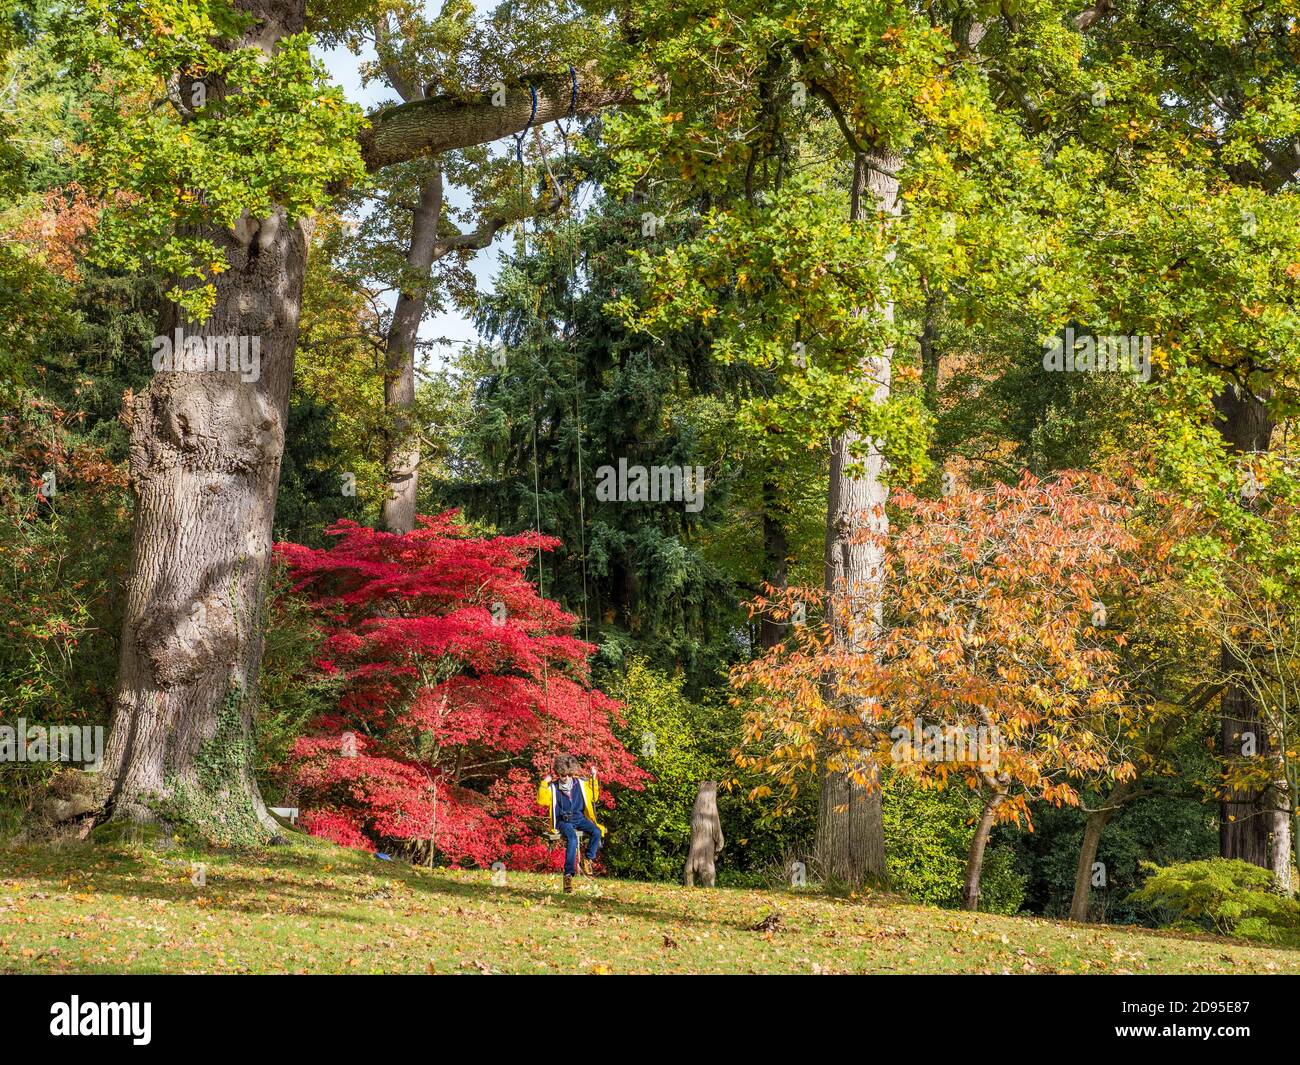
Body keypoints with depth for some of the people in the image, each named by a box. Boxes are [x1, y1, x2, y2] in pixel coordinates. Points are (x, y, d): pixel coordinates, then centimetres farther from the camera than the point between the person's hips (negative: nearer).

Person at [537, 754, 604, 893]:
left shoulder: (581, 784, 10)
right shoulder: (553, 787, 2)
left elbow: (593, 797, 20)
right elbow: (541, 801, -7)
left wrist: (594, 779, 10)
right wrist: (544, 784, -14)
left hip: (579, 818, 3)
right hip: (563, 821, -3)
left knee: (597, 832, -28)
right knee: (572, 838, -35)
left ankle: (588, 860, -9)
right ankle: (568, 875, -38)